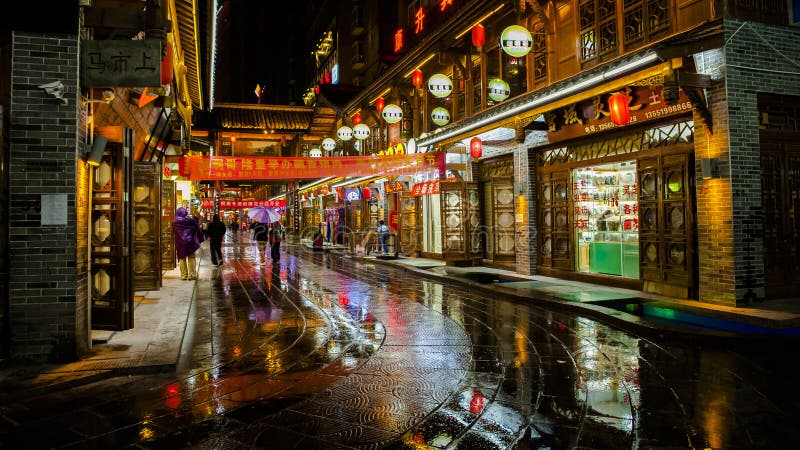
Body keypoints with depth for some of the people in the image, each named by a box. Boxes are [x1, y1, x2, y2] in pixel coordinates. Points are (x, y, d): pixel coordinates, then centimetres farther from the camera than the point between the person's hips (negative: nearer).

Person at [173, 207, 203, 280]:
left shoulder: (174, 222, -1)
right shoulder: (189, 220, -10)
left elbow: (174, 232, 11)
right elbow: (197, 227, 3)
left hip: (180, 243, 2)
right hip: (189, 241, -2)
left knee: (182, 258, 10)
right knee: (191, 258, 5)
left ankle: (183, 275, 9)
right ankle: (192, 274, 3)